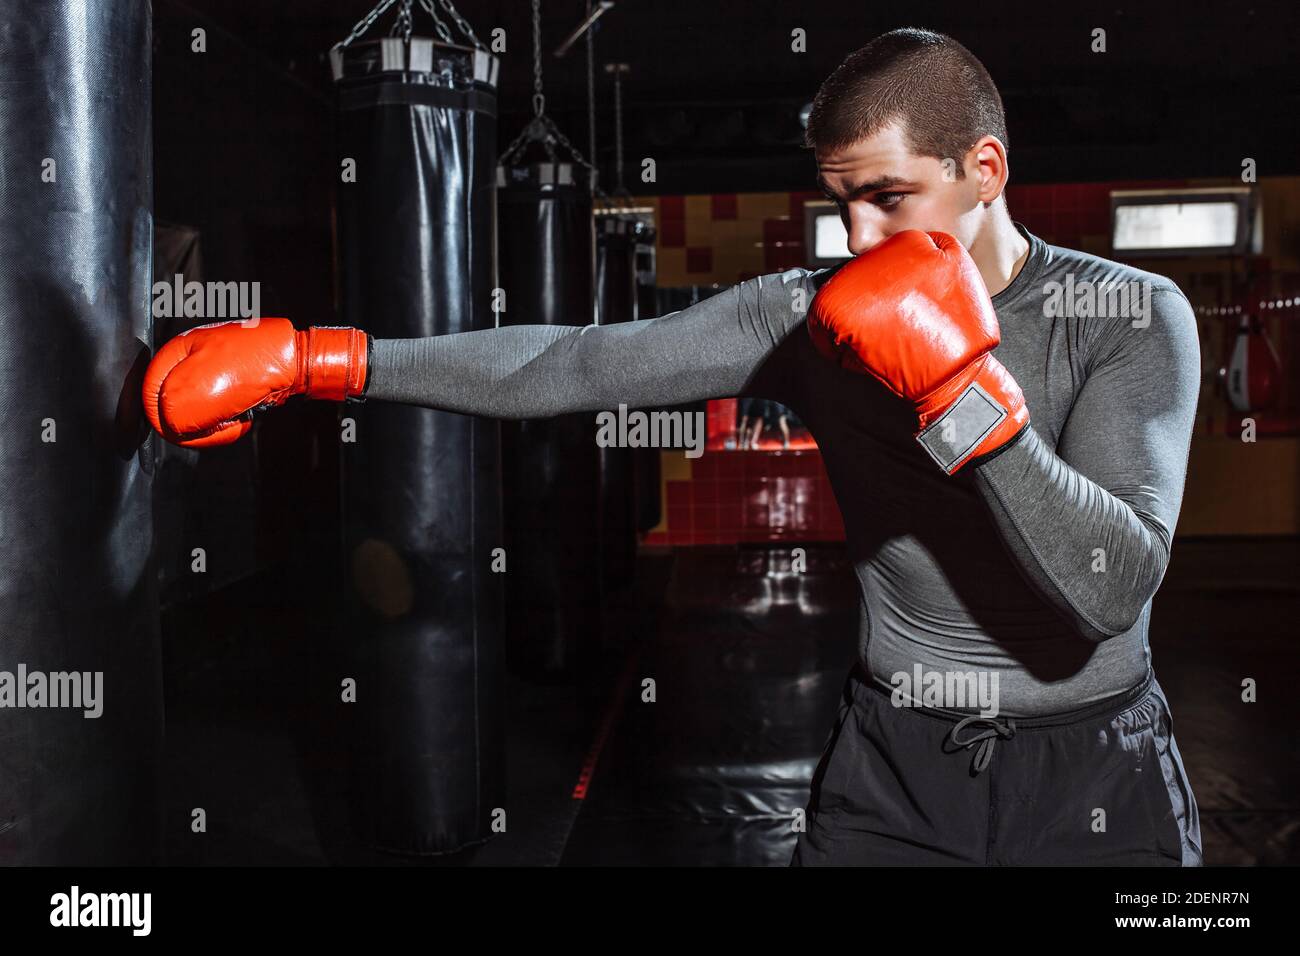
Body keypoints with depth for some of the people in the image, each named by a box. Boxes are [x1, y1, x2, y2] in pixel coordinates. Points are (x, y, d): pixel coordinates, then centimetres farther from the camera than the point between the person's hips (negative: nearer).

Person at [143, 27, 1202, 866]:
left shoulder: (1132, 316, -13)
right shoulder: (808, 313, -7)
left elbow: (1113, 590, -22)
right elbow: (571, 365, -11)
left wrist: (961, 390, -31)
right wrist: (302, 359, -13)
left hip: (1092, 773, -1)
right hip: (890, 767, 2)